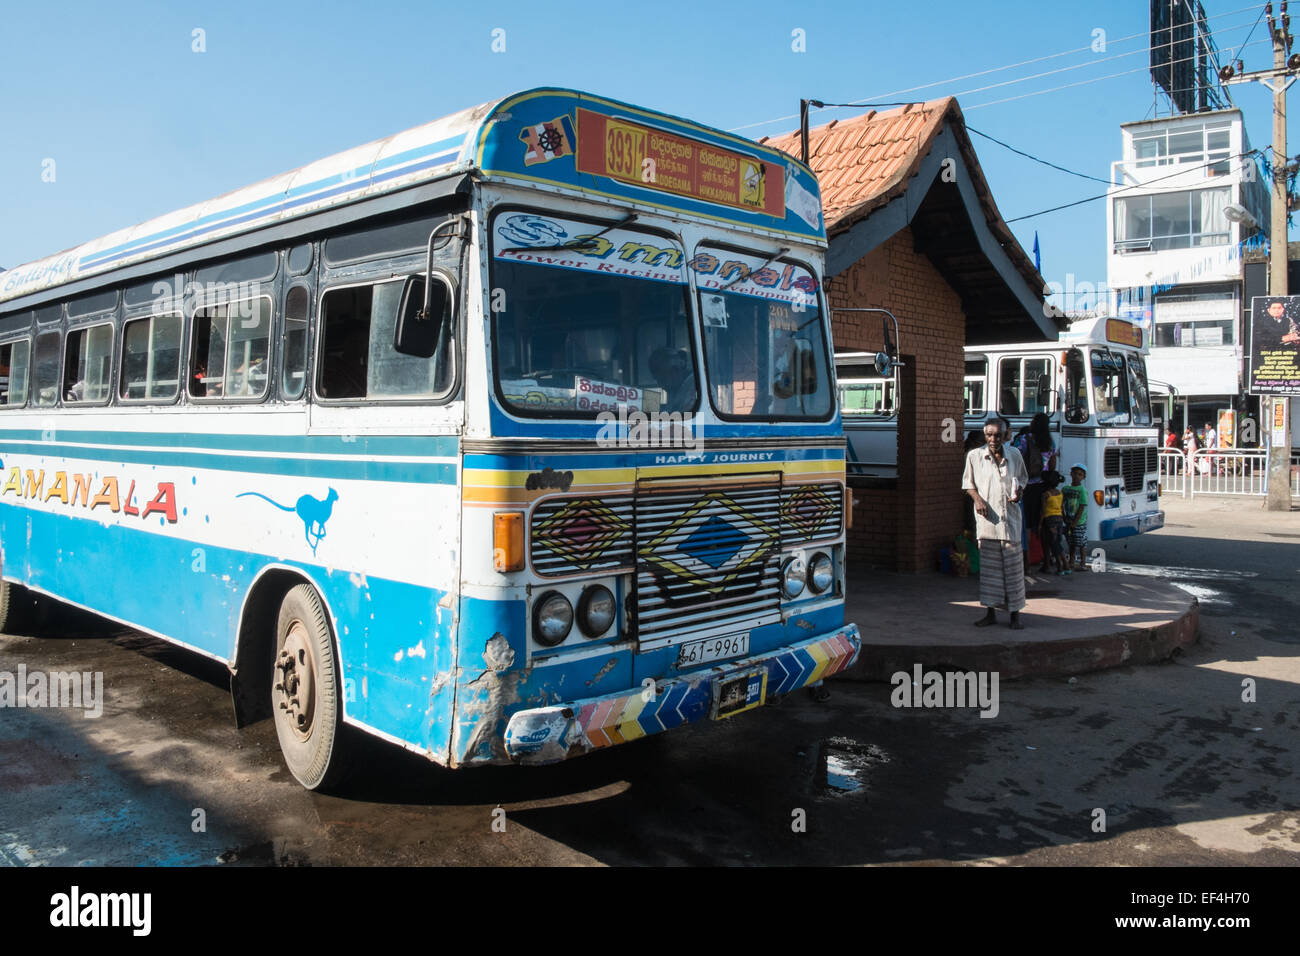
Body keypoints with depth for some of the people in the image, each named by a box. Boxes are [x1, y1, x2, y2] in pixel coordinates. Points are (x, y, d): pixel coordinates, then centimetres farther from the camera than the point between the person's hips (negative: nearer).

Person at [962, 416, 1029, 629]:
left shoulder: (1014, 455, 4)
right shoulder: (974, 456, 0)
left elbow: (1023, 478, 18)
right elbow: (968, 483, 9)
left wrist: (1019, 492, -3)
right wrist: (977, 499, -8)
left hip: (1010, 517, 0)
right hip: (986, 517, 0)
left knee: (1013, 564, 2)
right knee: (989, 565, 4)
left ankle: (1015, 613, 11)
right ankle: (991, 612, 13)